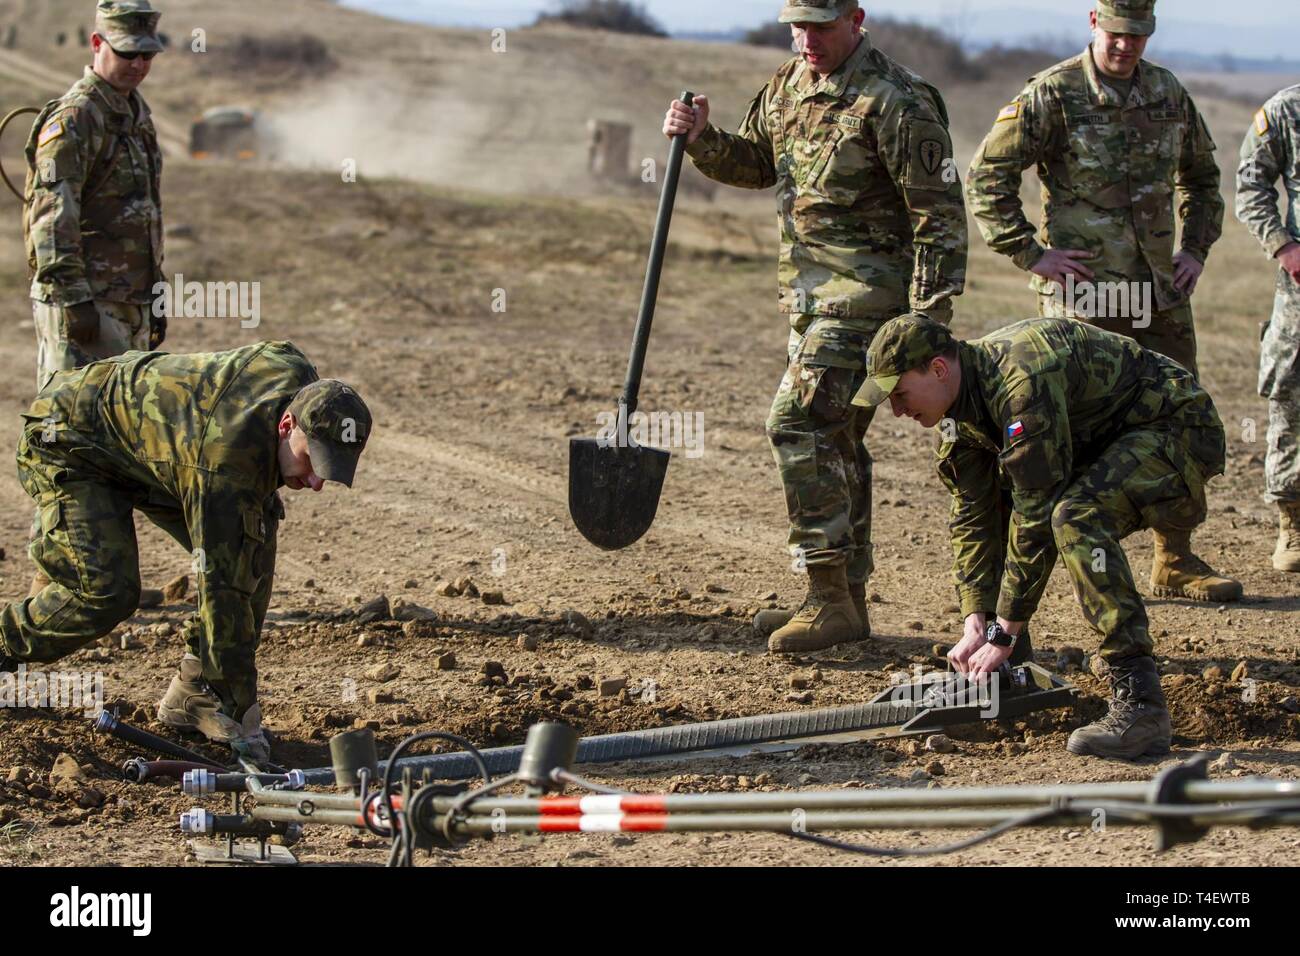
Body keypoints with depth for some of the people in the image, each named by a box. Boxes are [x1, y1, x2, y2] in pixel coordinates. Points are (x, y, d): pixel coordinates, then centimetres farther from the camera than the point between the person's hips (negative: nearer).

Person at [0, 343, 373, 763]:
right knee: (107, 591, -24)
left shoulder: (301, 379, -18)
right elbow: (224, 589, -38)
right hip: (66, 441, -8)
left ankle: (195, 694, 0)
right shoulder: (226, 462, -41)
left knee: (254, 545, -9)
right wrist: (242, 711, -35)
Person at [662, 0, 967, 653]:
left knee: (798, 422, -16)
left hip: (866, 293, -9)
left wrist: (931, 317, -19)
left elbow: (940, 213, -15)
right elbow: (753, 163, 25)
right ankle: (846, 601, 22)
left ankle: (832, 601, -13)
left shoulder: (897, 103, -16)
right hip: (811, 295, 9)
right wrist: (700, 139, 4)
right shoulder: (787, 87, 9)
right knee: (833, 437, 13)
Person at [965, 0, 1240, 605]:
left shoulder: (1168, 94, 9)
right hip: (1082, 292, -6)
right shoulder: (1053, 95, -7)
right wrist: (1031, 253, -10)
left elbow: (1201, 175, 26)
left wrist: (1196, 247, 13)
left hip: (1159, 290, 6)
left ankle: (1176, 563, 17)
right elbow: (985, 178, -7)